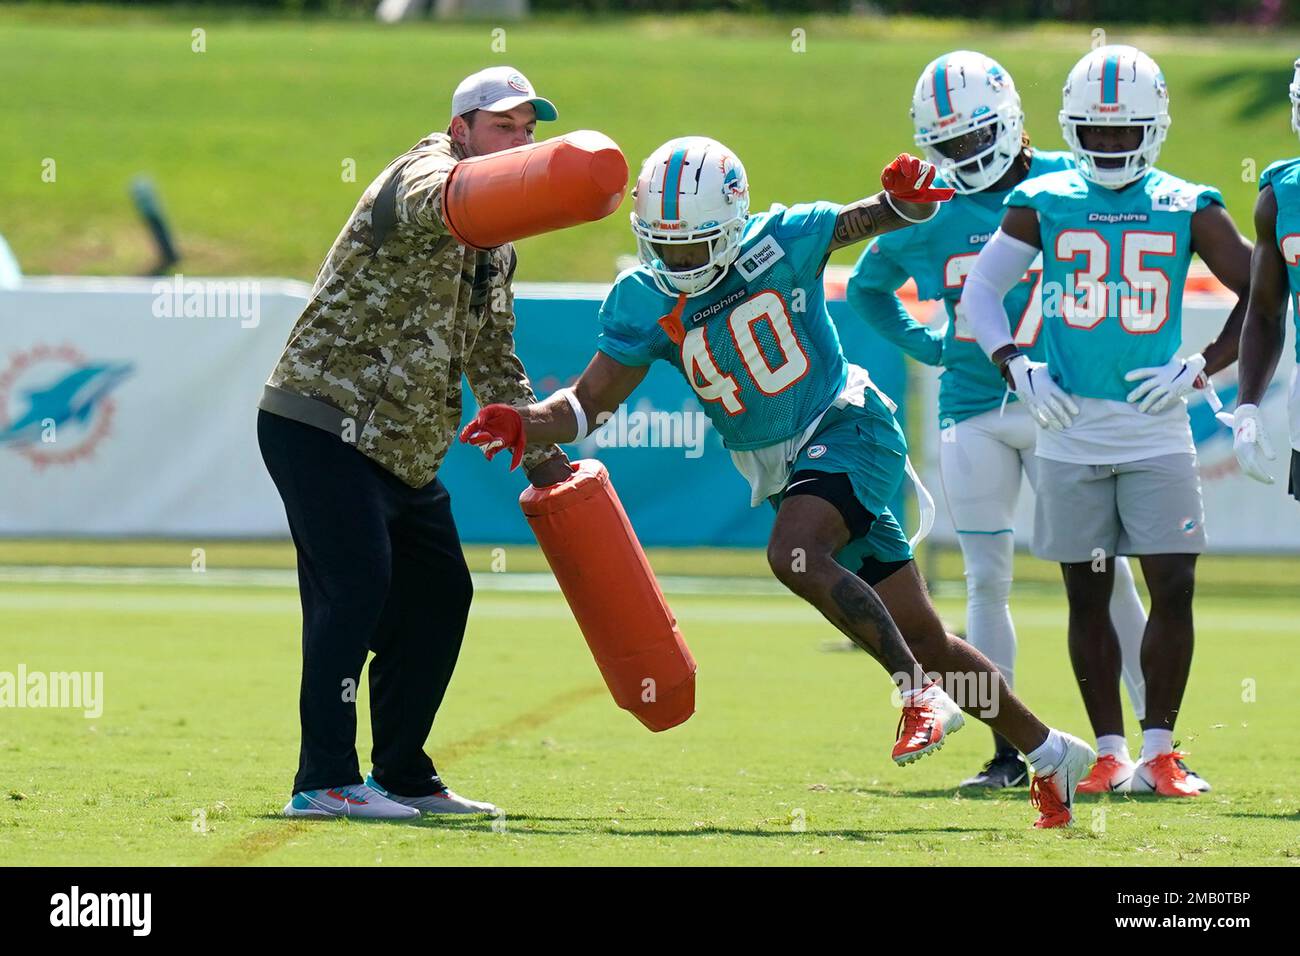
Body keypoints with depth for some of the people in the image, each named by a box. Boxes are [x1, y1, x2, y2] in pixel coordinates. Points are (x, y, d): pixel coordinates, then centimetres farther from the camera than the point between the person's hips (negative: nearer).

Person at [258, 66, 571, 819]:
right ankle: (326, 781, -13)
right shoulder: (422, 175, -13)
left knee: (439, 594, 10)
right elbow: (433, 201, -41)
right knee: (355, 587, -16)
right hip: (322, 424, -10)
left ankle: (403, 776, 21)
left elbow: (494, 362, 25)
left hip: (404, 447, 10)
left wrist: (541, 454, 17)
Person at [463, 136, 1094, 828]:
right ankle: (1050, 754, 21)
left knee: (793, 555, -33)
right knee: (922, 637, 7)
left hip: (846, 430, -5)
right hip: (777, 469, 5)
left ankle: (923, 695, -25)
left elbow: (889, 215, -5)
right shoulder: (645, 304, -3)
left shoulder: (782, 242, -13)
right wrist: (524, 424, -21)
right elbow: (586, 405, -2)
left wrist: (909, 195, -29)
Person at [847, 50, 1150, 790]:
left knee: (1104, 573, -5)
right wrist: (925, 345, 9)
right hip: (973, 415, 2)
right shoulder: (927, 212, 4)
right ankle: (1007, 754, 8)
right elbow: (868, 288, 22)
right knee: (988, 580, 2)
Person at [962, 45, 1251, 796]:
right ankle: (1110, 752, 12)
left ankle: (1160, 752, 1)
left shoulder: (1185, 208, 2)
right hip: (1070, 431, 1)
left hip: (1156, 430, -1)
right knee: (1088, 597, 4)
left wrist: (1201, 369, -4)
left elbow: (1260, 293, 6)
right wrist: (1017, 366, -4)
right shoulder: (1044, 204, 4)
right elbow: (980, 292, 10)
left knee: (1173, 588, -8)